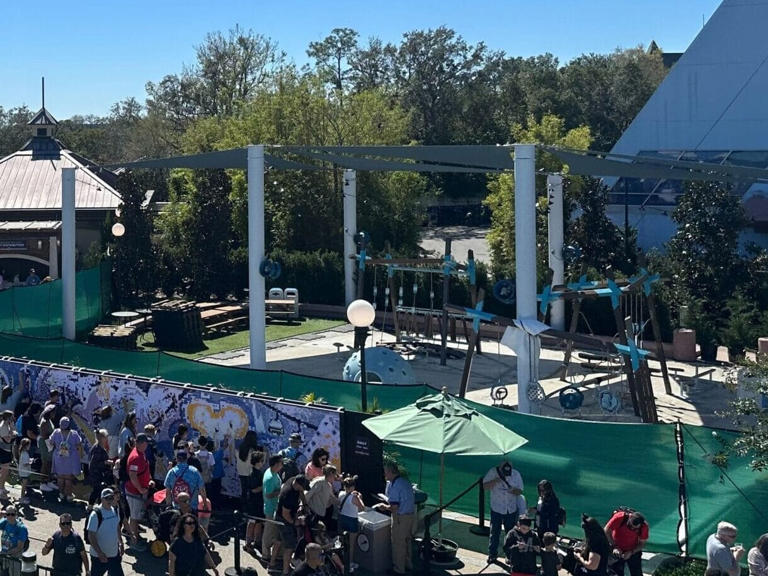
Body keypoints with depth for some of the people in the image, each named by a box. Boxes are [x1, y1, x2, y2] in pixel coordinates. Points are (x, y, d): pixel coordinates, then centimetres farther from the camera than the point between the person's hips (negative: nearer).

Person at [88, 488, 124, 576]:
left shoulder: (115, 510, 0)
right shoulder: (96, 514, -22)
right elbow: (91, 536, -21)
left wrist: (121, 543, 14)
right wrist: (99, 553, -25)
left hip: (114, 553, 6)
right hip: (99, 555, -6)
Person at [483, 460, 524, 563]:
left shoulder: (516, 474, -6)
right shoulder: (493, 472, -10)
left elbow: (520, 491, -1)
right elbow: (485, 486, -9)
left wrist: (514, 491, -24)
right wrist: (495, 481, -25)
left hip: (511, 509, 1)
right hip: (496, 508, -1)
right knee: (494, 532, 5)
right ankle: (492, 554, 18)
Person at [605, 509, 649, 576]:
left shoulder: (644, 526, -21)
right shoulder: (619, 517, -28)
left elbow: (642, 543, -9)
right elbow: (607, 531, -20)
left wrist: (631, 552, -23)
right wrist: (614, 547, -25)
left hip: (633, 551, 1)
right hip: (617, 551, -1)